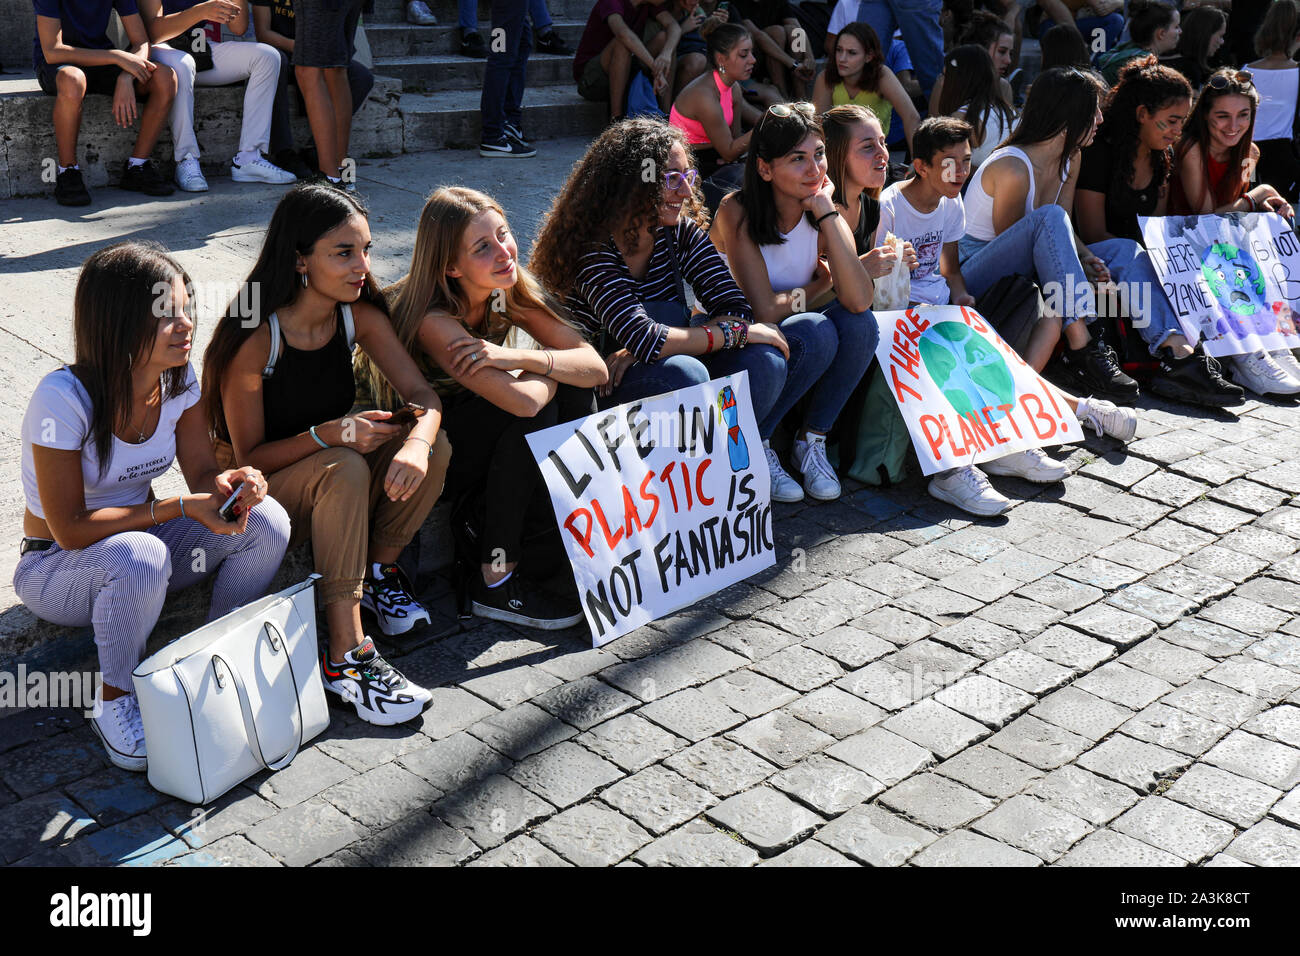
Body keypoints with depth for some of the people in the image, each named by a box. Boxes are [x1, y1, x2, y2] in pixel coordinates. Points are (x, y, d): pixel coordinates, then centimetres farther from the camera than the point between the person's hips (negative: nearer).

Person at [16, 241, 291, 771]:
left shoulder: (179, 378, -9)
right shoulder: (63, 398, -27)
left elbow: (202, 472, -2)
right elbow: (71, 529, -26)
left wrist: (229, 483, -27)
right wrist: (180, 506, -31)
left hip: (138, 543, 6)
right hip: (56, 568, -5)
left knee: (266, 522, -20)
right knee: (140, 557, -40)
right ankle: (114, 702, -15)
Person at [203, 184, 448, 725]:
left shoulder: (360, 316, -7)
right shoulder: (255, 338, -23)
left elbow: (423, 396, -12)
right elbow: (249, 458, -19)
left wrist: (416, 441, -36)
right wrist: (328, 434, -36)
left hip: (331, 487, 5)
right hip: (259, 496, -5)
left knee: (434, 447, -21)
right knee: (344, 468, -37)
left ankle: (377, 569, 0)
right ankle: (347, 656, -37)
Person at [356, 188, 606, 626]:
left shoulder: (508, 291, -9)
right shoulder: (432, 319, -30)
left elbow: (595, 367, -14)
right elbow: (521, 400, -42)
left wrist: (520, 356, -30)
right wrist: (552, 369, -20)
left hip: (473, 435, 7)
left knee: (572, 391, -14)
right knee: (535, 407, -28)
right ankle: (495, 582, -20)